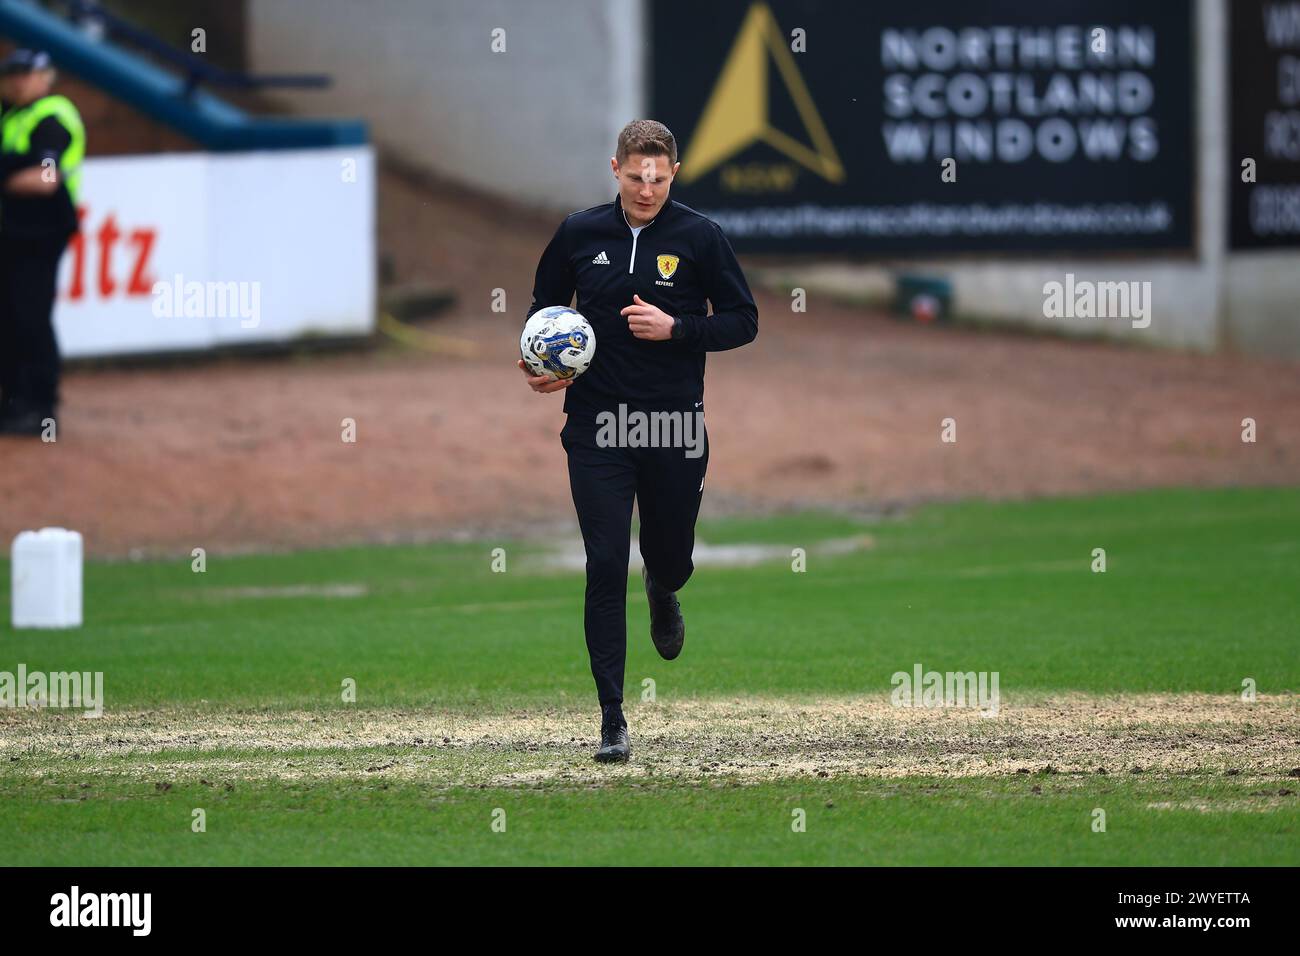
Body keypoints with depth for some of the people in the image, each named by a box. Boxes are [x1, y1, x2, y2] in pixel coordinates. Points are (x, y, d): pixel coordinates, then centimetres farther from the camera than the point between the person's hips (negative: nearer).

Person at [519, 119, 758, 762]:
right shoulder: (580, 234, 1)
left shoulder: (699, 237, -4)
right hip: (597, 428, 0)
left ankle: (662, 590, 54)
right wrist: (541, 364, -4)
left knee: (672, 559, 13)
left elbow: (743, 321, 0)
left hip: (675, 424, 0)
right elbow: (544, 307, 16)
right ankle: (612, 721, -5)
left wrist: (674, 328, -15)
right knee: (605, 566, -8)